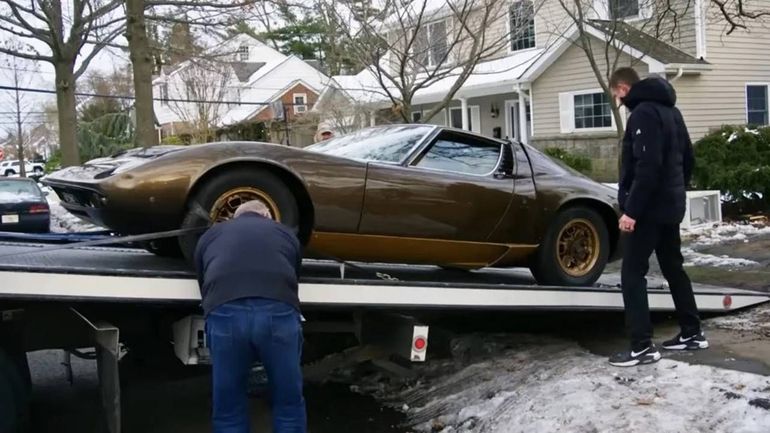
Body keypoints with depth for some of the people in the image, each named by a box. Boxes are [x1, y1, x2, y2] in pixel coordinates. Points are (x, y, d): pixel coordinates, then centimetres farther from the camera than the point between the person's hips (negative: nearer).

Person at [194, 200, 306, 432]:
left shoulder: (210, 235, 31)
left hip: (224, 315, 0)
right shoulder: (285, 233, 30)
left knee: (228, 410, 15)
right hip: (279, 314, 0)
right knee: (289, 405, 16)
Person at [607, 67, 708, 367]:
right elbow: (687, 159, 20)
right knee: (674, 269, 17)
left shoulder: (643, 114, -16)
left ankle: (643, 347, -8)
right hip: (670, 206, 10)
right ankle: (692, 333, 24)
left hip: (649, 209, -10)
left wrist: (631, 210, -23)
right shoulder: (670, 110, 15)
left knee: (632, 274, -6)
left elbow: (647, 167, -24)